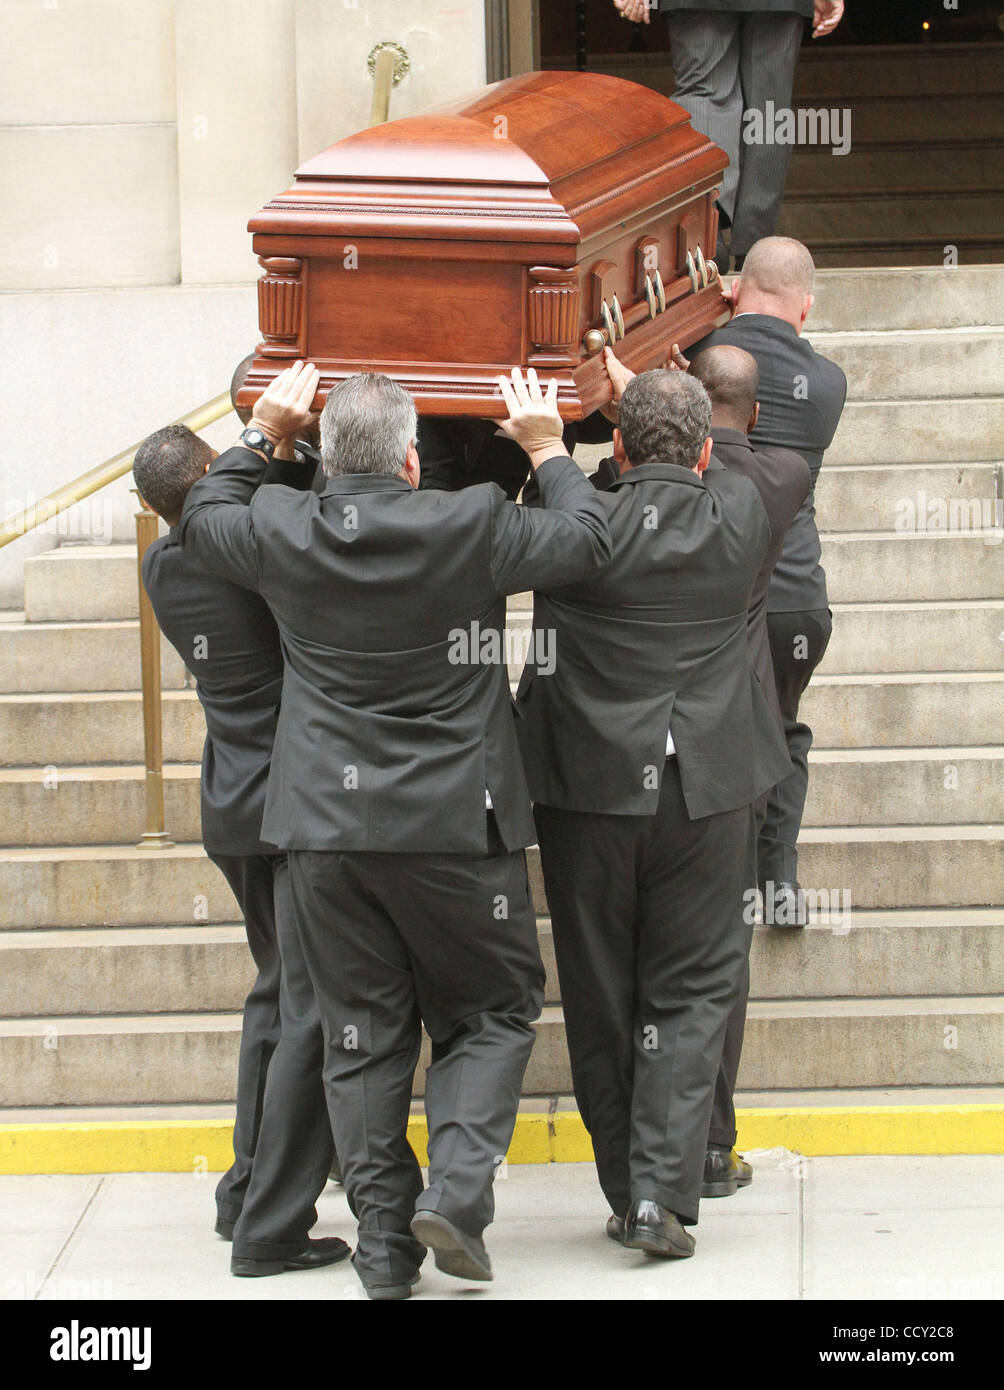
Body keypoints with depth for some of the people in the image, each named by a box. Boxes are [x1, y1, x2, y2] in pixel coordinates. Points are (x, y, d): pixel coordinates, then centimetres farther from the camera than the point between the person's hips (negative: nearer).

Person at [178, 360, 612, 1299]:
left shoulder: (284, 535, -3)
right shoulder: (469, 529, -13)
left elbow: (203, 518, 18)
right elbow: (586, 542, 0)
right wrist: (547, 448, 12)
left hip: (327, 827, 3)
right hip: (454, 825, -3)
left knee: (361, 1036, 9)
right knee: (491, 1011, 13)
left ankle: (384, 1241, 9)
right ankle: (455, 1188, -6)